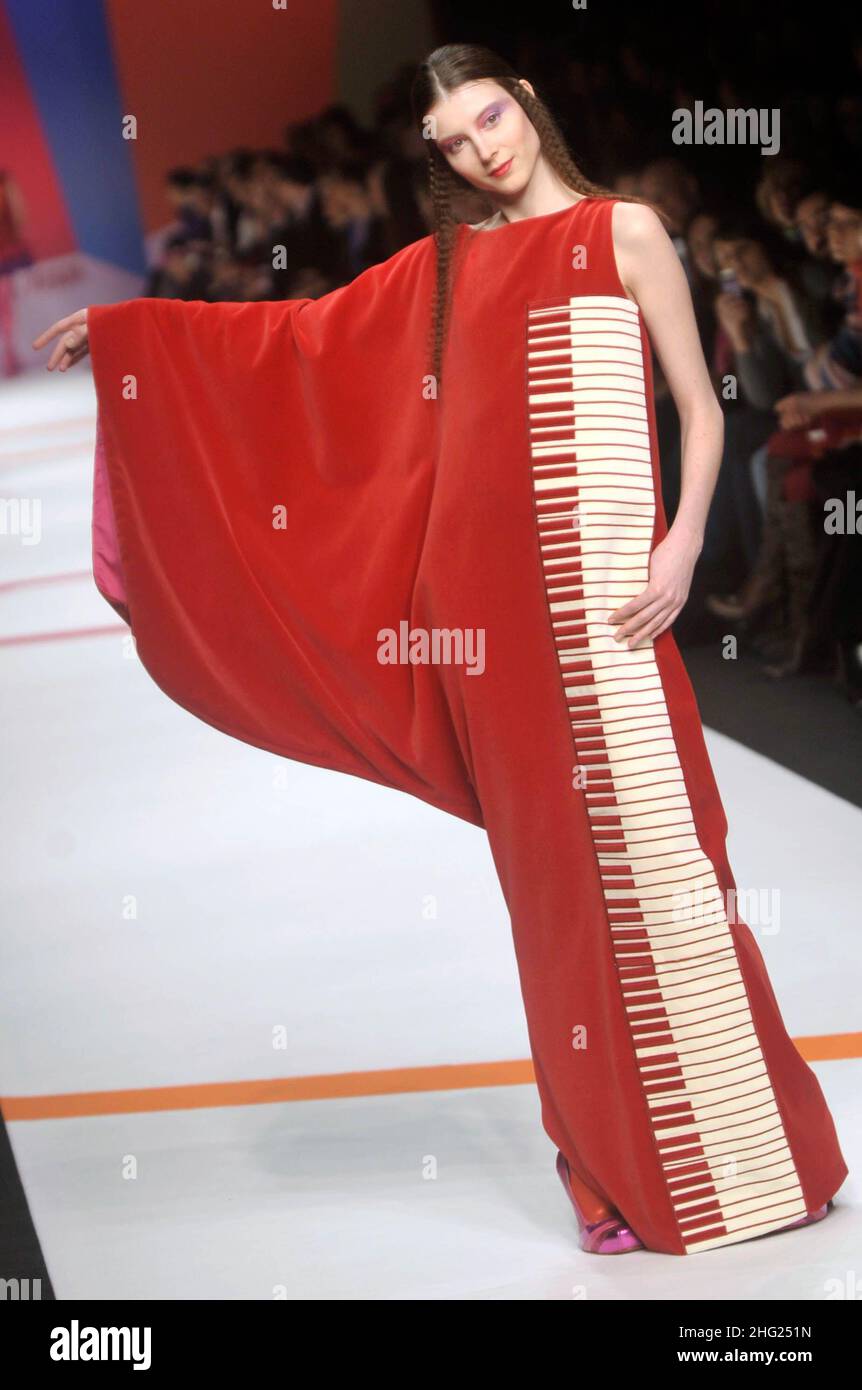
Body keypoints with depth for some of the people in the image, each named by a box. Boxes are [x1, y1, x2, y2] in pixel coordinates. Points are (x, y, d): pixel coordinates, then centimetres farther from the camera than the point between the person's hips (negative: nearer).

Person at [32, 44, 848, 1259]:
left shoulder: (625, 229, 5)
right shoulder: (448, 263, 17)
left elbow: (701, 405, 3)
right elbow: (302, 335, 21)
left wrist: (683, 543, -12)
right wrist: (126, 327, 22)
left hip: (600, 599, -4)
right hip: (487, 599, 4)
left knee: (650, 853, -6)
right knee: (557, 871, 4)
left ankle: (745, 1153, 2)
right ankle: (621, 1171, 12)